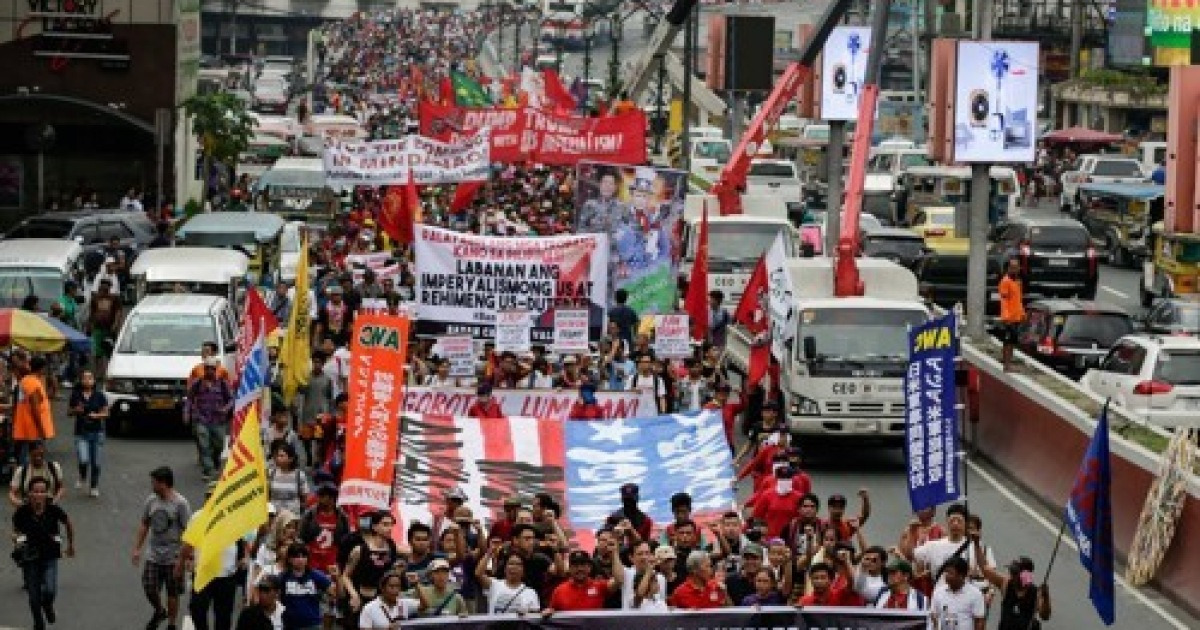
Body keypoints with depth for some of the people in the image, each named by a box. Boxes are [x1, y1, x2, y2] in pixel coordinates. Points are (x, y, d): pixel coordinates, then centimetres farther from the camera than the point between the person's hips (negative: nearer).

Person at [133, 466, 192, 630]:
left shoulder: (180, 504, -15)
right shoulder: (151, 501, 2)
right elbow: (144, 525, 12)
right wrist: (137, 548, 10)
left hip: (173, 557, -5)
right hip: (153, 555, 5)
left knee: (172, 593, 6)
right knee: (149, 589, 5)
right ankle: (159, 612, 34)